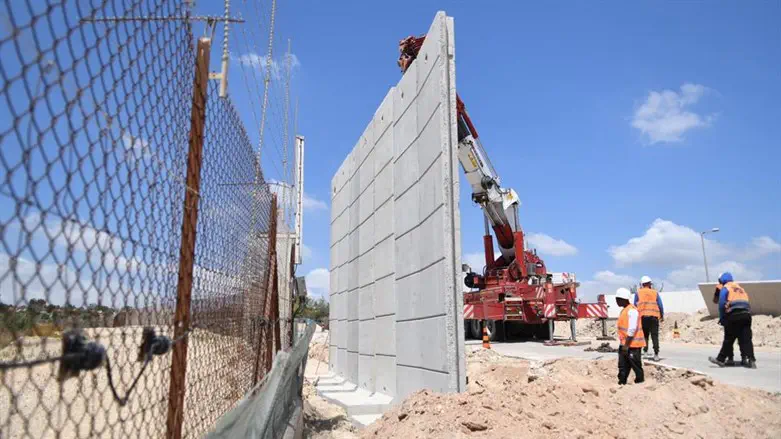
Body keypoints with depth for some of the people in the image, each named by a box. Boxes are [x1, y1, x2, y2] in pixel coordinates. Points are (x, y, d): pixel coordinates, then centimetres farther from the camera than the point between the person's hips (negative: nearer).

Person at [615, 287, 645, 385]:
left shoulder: (632, 311, -17)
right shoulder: (624, 310, 14)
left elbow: (632, 330, -21)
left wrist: (626, 345, -21)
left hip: (633, 345, -9)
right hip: (624, 344, 10)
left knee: (636, 366, 2)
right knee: (623, 367, 10)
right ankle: (621, 383, 15)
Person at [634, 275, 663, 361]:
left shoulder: (638, 293, 9)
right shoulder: (655, 293, 10)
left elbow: (635, 306, 7)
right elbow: (660, 306, 7)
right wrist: (662, 316, 19)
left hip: (642, 316, 0)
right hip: (654, 316, 0)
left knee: (644, 335, 12)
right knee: (655, 336, 1)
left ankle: (645, 351, 3)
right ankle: (656, 354, -5)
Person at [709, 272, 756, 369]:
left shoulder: (725, 288, 5)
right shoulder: (741, 288, 25)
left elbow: (721, 304, -4)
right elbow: (747, 303, 21)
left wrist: (721, 318, 3)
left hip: (734, 316, -5)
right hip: (746, 315, 5)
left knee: (728, 339, 0)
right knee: (746, 338, 3)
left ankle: (721, 359, 7)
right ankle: (751, 360, -5)